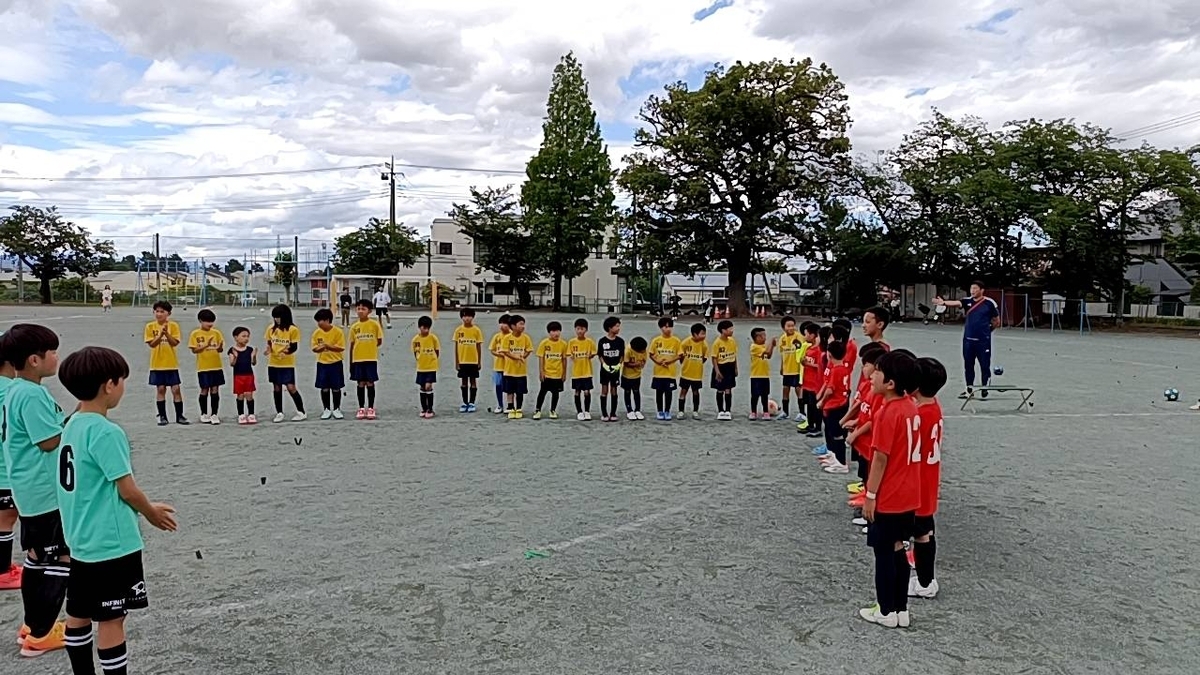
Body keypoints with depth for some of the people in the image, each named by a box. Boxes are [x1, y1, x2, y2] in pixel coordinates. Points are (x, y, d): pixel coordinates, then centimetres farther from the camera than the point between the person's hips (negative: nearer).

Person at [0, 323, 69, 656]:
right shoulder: (31, 395, -21)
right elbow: (50, 441, -22)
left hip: (33, 490, 10)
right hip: (47, 492, -10)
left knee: (36, 559, 18)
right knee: (60, 561, -1)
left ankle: (32, 626, 28)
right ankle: (40, 635, 7)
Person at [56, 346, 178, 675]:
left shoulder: (72, 426, 6)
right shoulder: (106, 432, -21)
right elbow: (127, 490, -17)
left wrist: (146, 507, 15)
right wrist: (152, 513, 2)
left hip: (82, 541, 9)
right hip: (111, 543, -9)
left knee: (79, 614, 17)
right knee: (111, 619, 1)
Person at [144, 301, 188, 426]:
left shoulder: (173, 325, -3)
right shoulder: (150, 326, -1)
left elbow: (175, 343, -10)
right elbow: (151, 344, -9)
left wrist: (166, 333, -24)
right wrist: (160, 335, -23)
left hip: (171, 364, 0)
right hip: (157, 364, 1)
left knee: (176, 389, 0)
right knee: (160, 389, 6)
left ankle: (179, 416, 8)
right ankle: (162, 416, 15)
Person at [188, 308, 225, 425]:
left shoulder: (216, 332, 4)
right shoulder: (195, 334, -2)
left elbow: (221, 350, 3)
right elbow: (194, 350, -7)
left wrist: (219, 348, -20)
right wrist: (206, 345, -20)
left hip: (216, 366, 2)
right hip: (203, 367, -2)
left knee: (215, 390, 3)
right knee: (204, 390, 5)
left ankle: (214, 414, 9)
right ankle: (204, 414, 18)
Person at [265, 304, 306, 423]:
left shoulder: (293, 329, -9)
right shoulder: (271, 328, 2)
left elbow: (294, 346, -9)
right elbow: (269, 343, 10)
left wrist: (287, 351, -28)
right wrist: (268, 349, -12)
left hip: (287, 364, -4)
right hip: (273, 363, 4)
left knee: (291, 388, -7)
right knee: (276, 388, 10)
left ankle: (302, 412, 4)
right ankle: (279, 413, 20)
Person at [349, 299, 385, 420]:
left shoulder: (374, 324, -4)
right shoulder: (354, 326, 3)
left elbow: (379, 341, 3)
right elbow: (352, 345, 7)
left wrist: (369, 347, -2)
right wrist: (350, 363, 6)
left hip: (371, 359, -2)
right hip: (357, 359, 2)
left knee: (370, 383, 3)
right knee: (360, 384, 6)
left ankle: (370, 408, 12)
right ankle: (361, 408, 15)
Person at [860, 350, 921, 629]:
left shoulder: (887, 413, -21)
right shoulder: (911, 407, 4)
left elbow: (881, 458, -19)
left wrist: (870, 495, -12)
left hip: (888, 499, -8)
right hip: (908, 496, 8)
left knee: (883, 553, 6)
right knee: (898, 551, 17)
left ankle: (886, 612, 18)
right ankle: (901, 610, 25)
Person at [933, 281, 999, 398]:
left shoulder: (990, 303, -6)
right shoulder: (967, 301, 2)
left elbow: (996, 321, 4)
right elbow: (955, 303, -19)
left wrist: (988, 330, 10)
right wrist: (944, 303, -38)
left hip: (983, 341, -4)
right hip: (968, 340, 4)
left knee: (985, 366, 3)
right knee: (968, 366, 11)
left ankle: (984, 390, 14)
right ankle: (969, 390, 22)